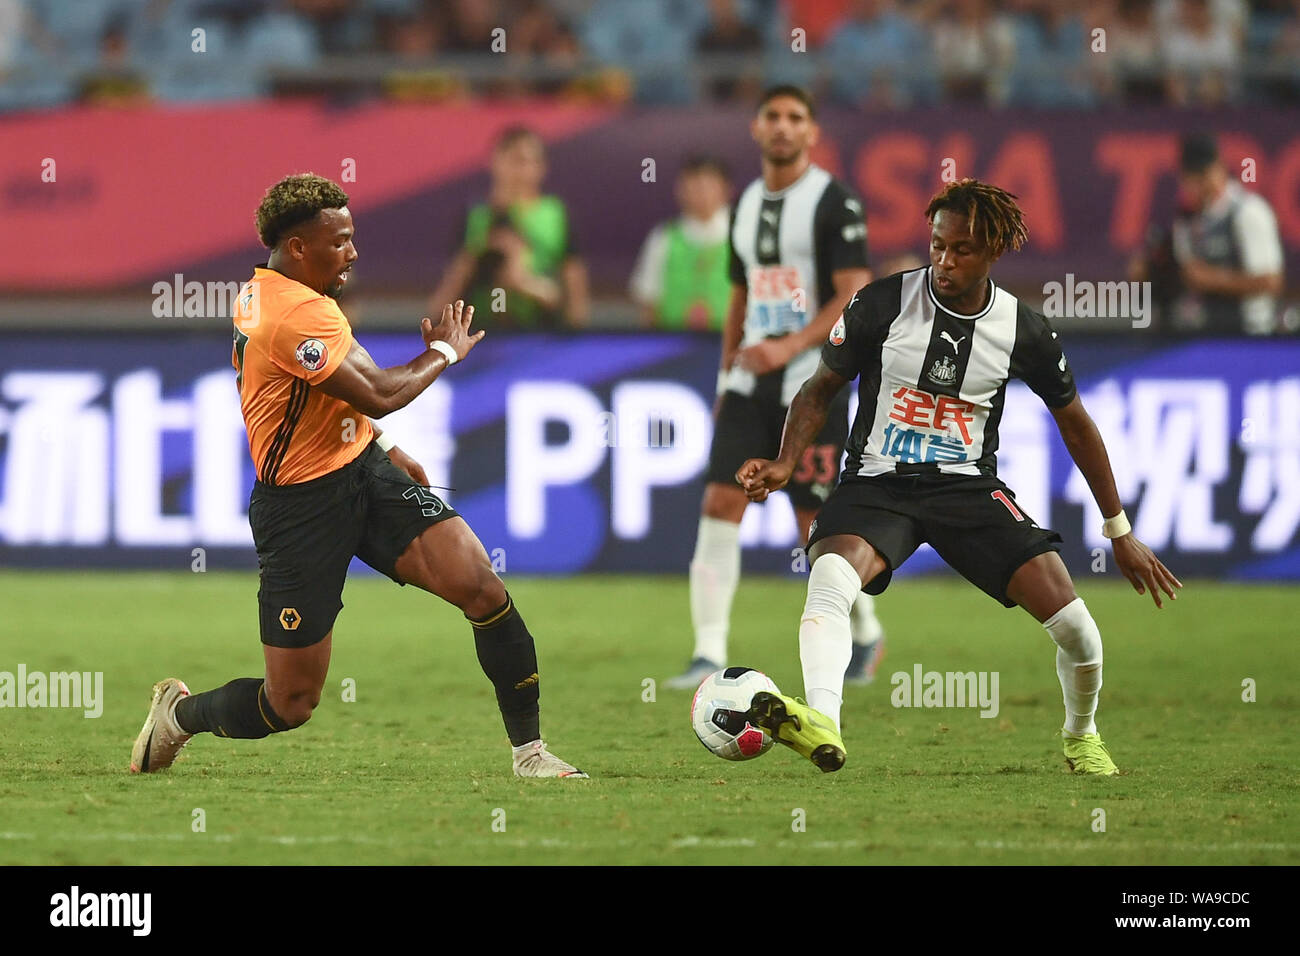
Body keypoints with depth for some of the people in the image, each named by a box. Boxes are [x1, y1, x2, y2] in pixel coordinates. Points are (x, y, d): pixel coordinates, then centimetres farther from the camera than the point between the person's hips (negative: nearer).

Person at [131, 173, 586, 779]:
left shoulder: (260, 292, 10)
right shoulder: (298, 313, -23)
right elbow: (379, 394, -24)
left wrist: (384, 447, 21)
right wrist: (444, 351, -6)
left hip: (367, 472, 9)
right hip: (303, 507, -9)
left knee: (482, 587, -12)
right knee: (292, 702, -1)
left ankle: (529, 752, -5)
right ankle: (178, 714, 29)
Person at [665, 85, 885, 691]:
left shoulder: (834, 202, -6)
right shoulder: (746, 205, 14)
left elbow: (856, 296, -13)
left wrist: (789, 347, -22)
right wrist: (725, 379, 19)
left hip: (813, 380, -6)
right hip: (750, 381, 6)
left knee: (818, 525, -2)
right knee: (719, 505, -9)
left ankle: (865, 633, 22)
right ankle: (710, 653, -10)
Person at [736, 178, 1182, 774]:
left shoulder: (1023, 331, -2)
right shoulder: (882, 303, -6)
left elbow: (1074, 422, 12)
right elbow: (822, 388, 6)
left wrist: (1120, 532, 15)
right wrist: (785, 463, -12)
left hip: (969, 485, 1)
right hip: (878, 481, -1)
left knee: (1074, 627, -13)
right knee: (831, 577, -36)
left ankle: (1081, 736, 19)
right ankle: (821, 724, -56)